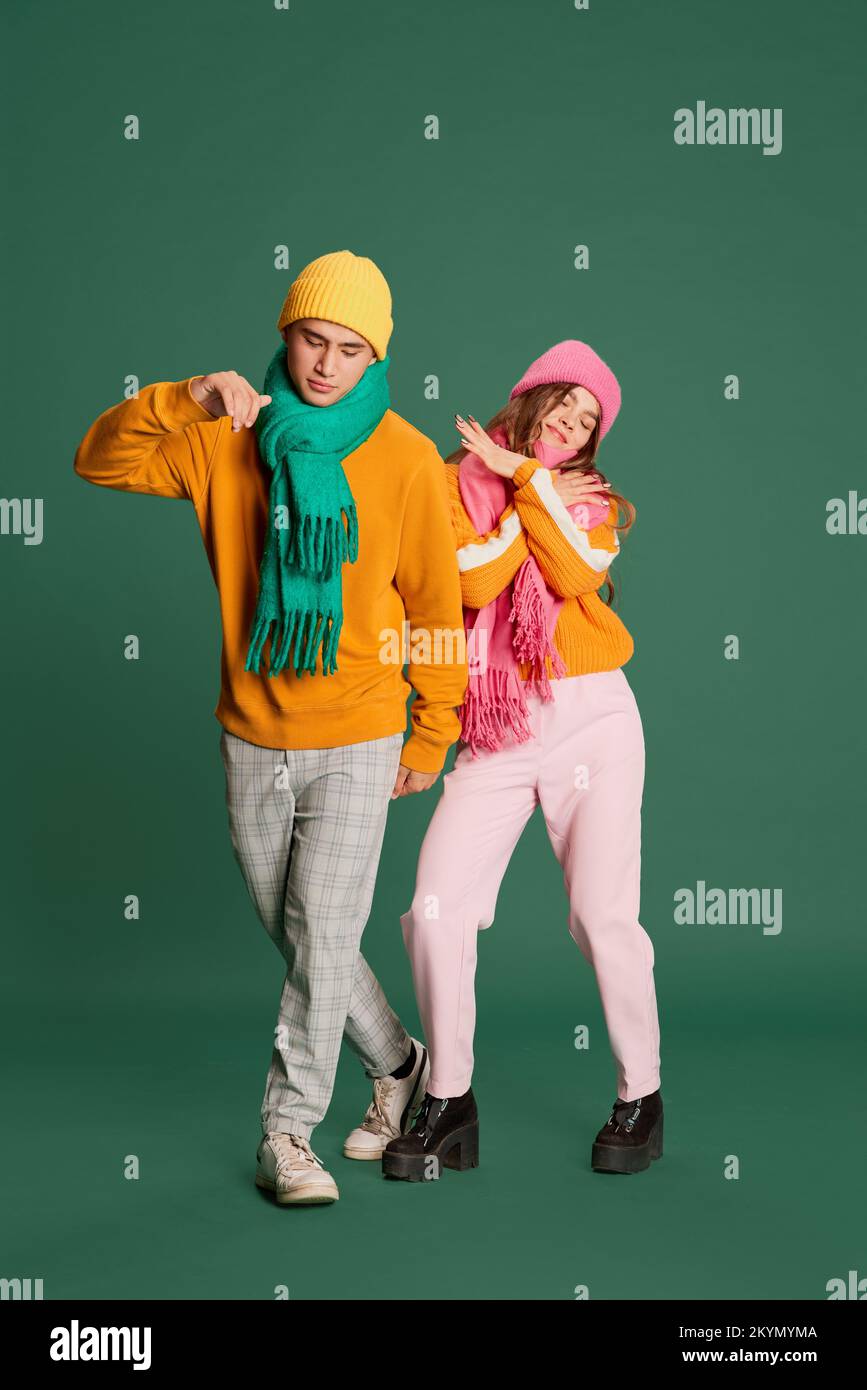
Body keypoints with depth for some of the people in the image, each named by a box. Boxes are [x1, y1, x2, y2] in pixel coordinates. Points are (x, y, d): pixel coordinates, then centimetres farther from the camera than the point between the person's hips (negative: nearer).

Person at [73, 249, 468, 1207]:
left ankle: (288, 1131, 14)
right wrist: (187, 400, -18)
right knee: (295, 939, 14)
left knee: (320, 939, -3)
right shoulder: (227, 440, -1)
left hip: (356, 743, -3)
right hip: (251, 740, 4)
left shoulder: (407, 459, -7)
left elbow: (436, 605, -2)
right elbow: (101, 461, -2)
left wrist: (431, 736, 1)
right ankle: (399, 1066, 36)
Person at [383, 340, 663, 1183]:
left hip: (591, 716, 0)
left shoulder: (589, 498, 14)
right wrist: (538, 503, -1)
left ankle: (641, 1094, 11)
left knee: (602, 915, -8)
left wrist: (523, 479, -3)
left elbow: (576, 576, -7)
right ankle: (449, 1103, 7)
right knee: (435, 909, -10)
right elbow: (472, 583, -8)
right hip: (495, 733, 0)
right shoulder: (456, 484, 9)